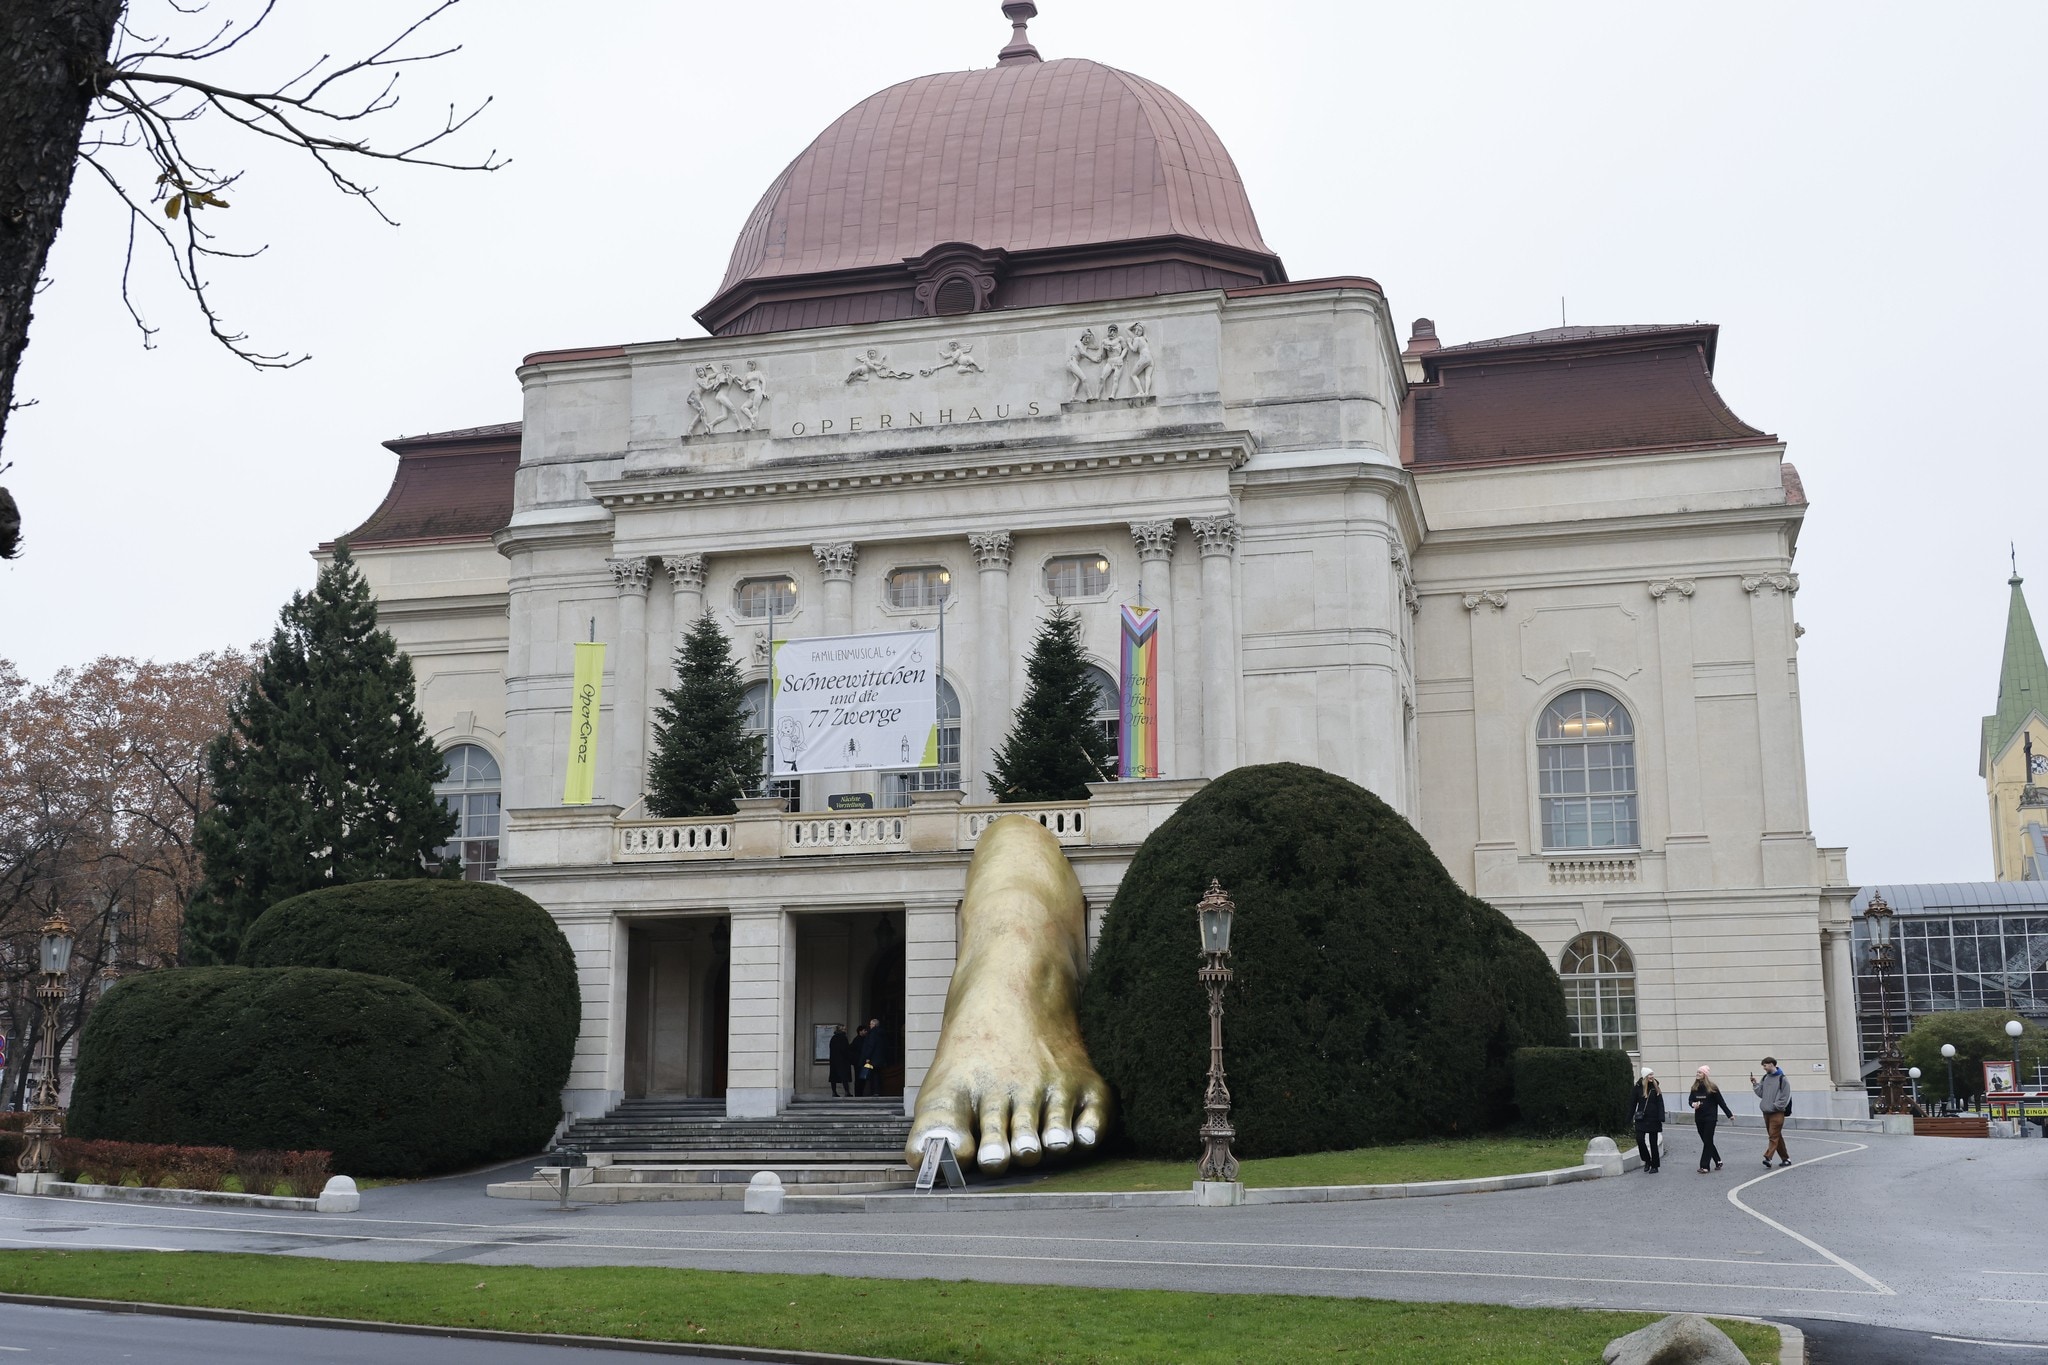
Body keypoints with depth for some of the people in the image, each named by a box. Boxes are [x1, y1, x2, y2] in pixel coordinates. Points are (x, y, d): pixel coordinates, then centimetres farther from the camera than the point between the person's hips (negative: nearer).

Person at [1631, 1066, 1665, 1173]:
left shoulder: (1655, 1088, 0)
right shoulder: (1638, 1087, -1)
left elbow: (1660, 1104, -2)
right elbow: (1633, 1103, 2)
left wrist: (1661, 1118, -11)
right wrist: (1630, 1117, -1)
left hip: (1653, 1119, 0)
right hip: (1641, 1119, 0)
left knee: (1653, 1142, 5)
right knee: (1640, 1139, -10)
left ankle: (1655, 1166, 14)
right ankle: (1647, 1161, 13)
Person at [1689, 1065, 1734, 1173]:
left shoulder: (1712, 1088, -8)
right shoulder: (1694, 1088, 5)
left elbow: (1721, 1102, -4)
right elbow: (1690, 1099, 7)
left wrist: (1729, 1114, 0)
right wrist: (1693, 1104, -17)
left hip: (1710, 1118, -5)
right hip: (1699, 1118, 5)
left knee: (1707, 1142, -6)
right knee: (1706, 1141, 12)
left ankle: (1704, 1166, -6)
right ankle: (1718, 1161, 27)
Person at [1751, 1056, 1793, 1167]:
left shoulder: (1782, 1078, -7)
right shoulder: (1765, 1078, 13)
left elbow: (1785, 1096, -10)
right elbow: (1761, 1093, 14)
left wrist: (1775, 1106, -13)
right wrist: (1755, 1084, 2)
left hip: (1777, 1113, -7)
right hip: (1766, 1112, 7)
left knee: (1774, 1135, -13)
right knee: (1777, 1136, 11)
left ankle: (1768, 1157, -23)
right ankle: (1785, 1158, 18)